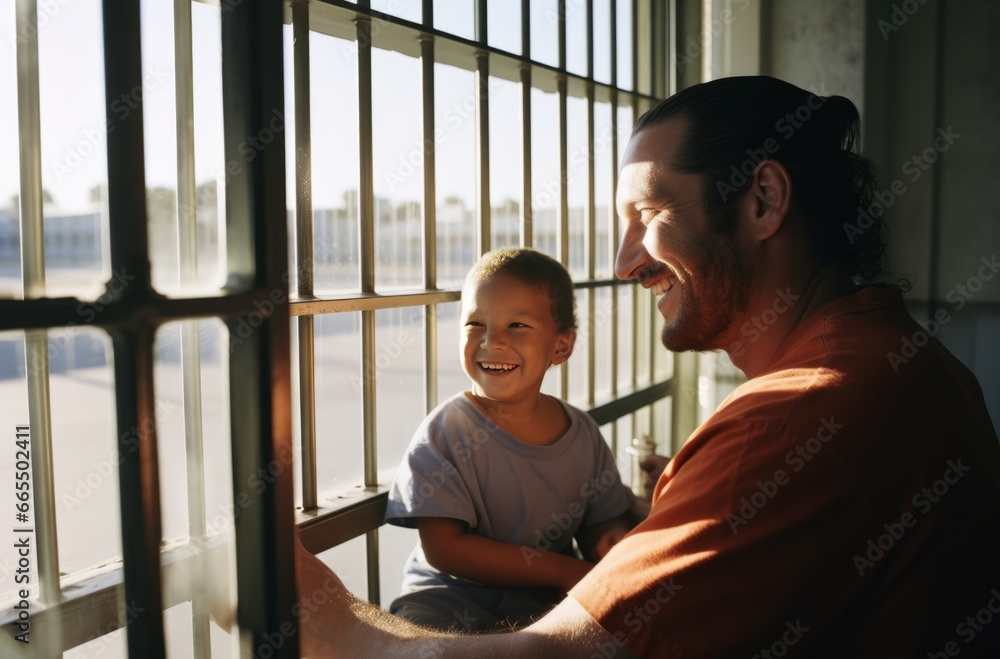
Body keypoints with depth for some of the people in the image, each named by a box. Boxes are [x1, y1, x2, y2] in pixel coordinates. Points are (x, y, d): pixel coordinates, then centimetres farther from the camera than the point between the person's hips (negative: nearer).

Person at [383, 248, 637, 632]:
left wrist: (611, 538, -16)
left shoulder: (583, 434, 0)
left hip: (546, 600, 4)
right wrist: (563, 570, -19)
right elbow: (443, 548, -16)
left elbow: (599, 523, 11)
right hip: (452, 597, -4)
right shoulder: (446, 431, -12)